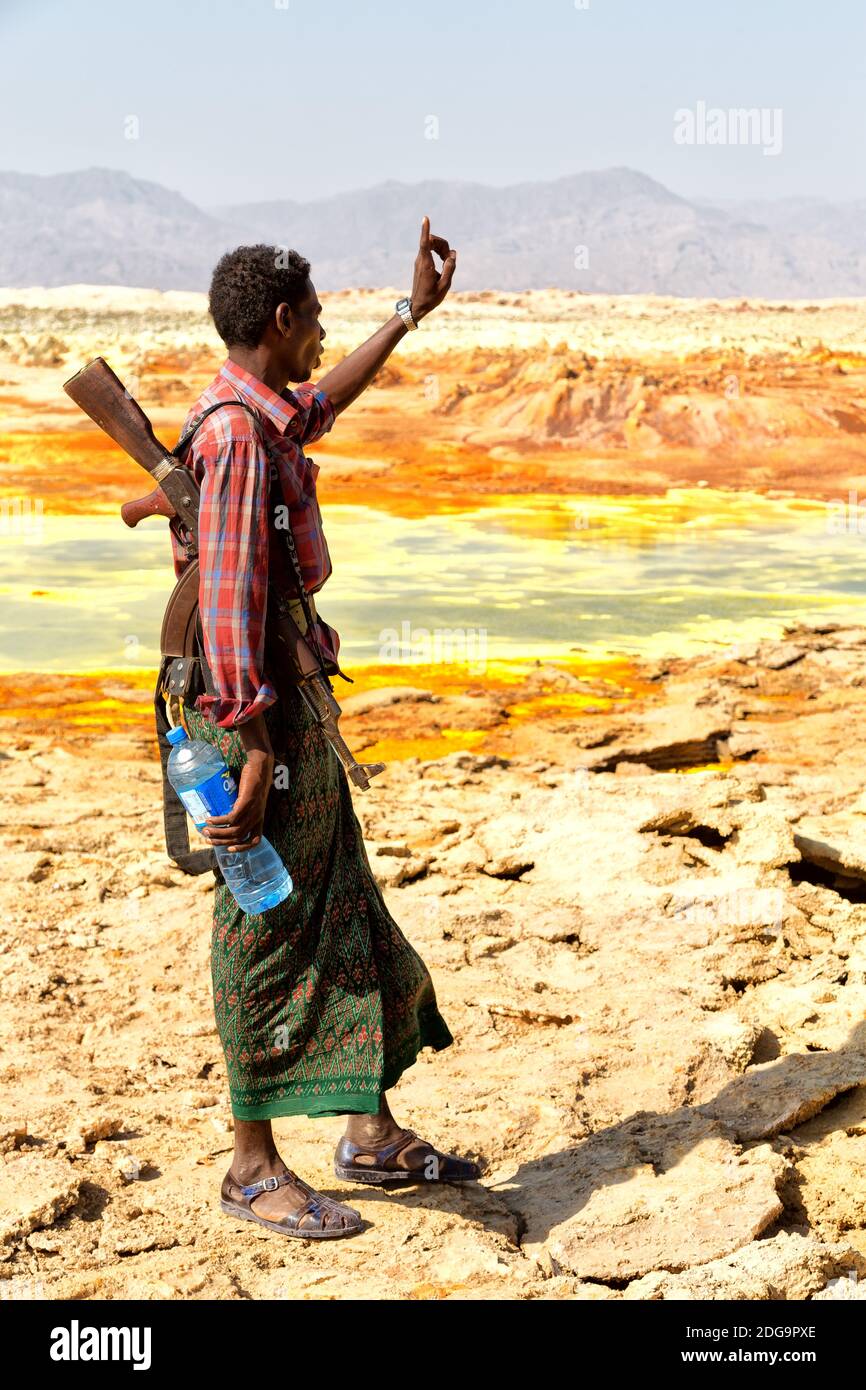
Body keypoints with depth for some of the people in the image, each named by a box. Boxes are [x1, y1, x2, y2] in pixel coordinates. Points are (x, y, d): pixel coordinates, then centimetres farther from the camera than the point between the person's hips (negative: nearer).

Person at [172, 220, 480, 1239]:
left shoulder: (262, 417, 12)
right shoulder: (237, 434, -19)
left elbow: (322, 404, 36)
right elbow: (229, 593, -24)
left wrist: (412, 312, 41)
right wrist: (254, 744, -25)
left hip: (293, 707, 10)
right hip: (257, 707, -10)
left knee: (347, 914, 14)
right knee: (268, 938, -1)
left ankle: (370, 1133, 25)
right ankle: (254, 1167, 12)